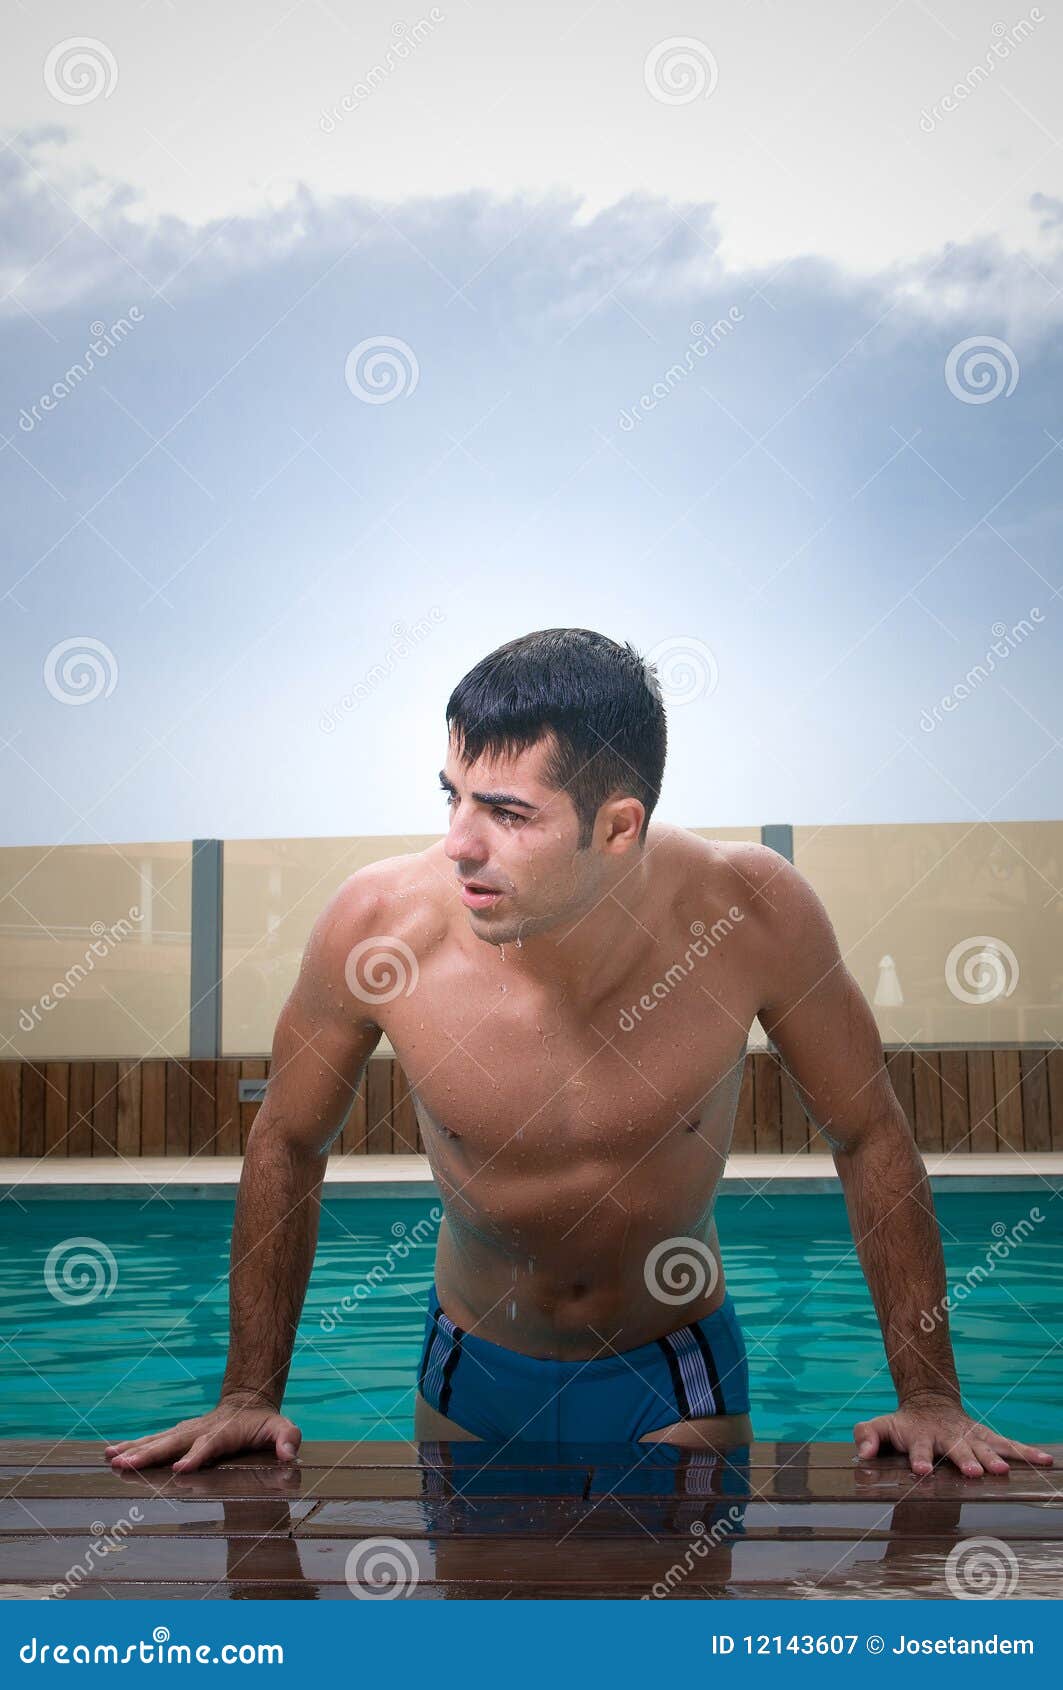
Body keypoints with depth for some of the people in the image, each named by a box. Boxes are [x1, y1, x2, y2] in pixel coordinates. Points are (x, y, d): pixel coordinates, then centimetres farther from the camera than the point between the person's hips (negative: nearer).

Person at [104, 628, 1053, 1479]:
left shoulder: (752, 913, -27)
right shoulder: (379, 923, -26)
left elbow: (870, 1136, -10)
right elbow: (289, 1144, -7)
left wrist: (929, 1398, -9)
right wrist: (250, 1395, -3)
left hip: (679, 1377, -1)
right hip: (473, 1378, 1)